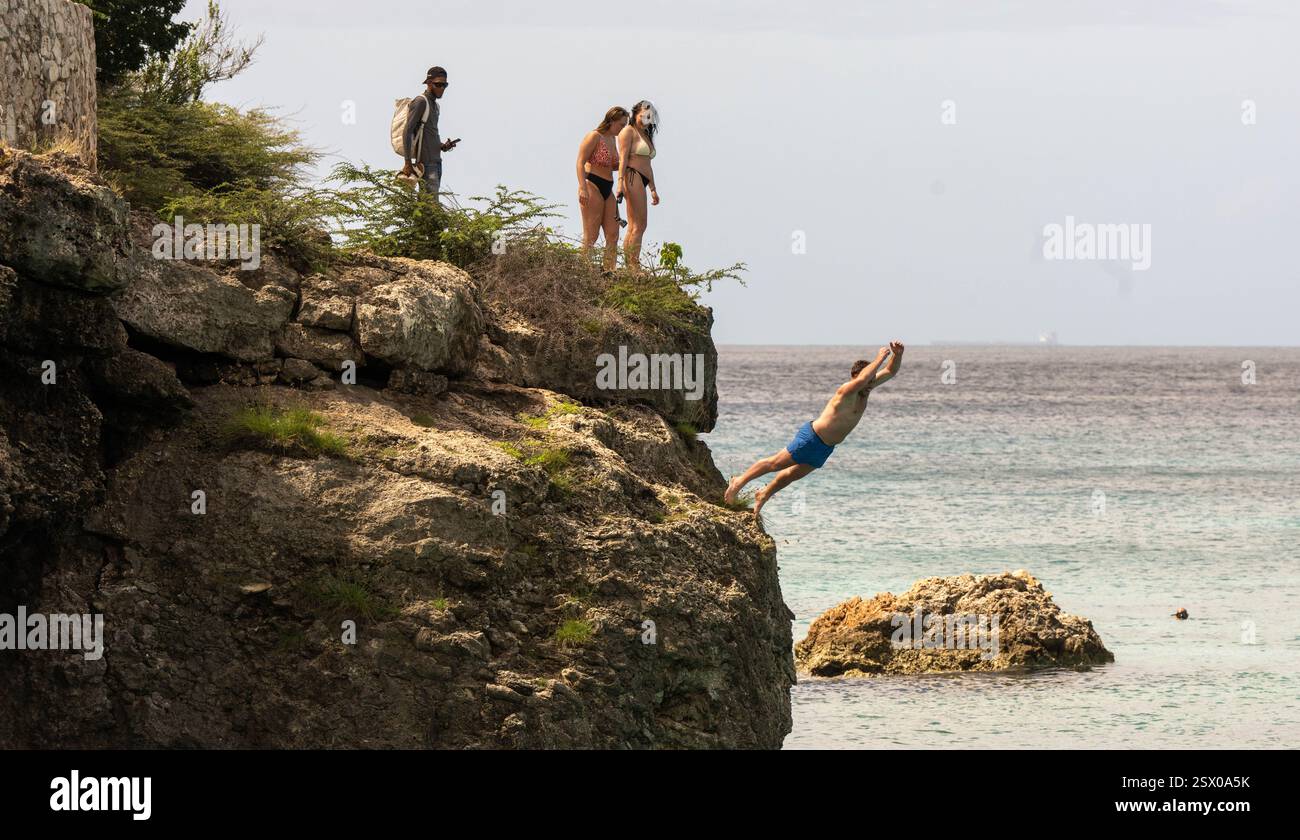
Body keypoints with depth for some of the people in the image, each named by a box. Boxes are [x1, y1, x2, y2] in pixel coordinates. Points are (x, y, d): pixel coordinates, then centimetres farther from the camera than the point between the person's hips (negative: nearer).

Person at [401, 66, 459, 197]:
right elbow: (407, 132, -14)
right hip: (426, 164, -9)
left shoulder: (435, 105, 20)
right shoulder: (420, 102, -7)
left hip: (436, 162, 9)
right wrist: (408, 163, -18)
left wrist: (442, 146, 8)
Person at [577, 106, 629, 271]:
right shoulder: (594, 136, -7)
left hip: (608, 190, 9)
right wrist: (582, 188, -24)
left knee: (613, 234, 1)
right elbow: (580, 163, -14)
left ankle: (610, 272, 1)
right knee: (591, 236, -10)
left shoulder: (612, 139, 18)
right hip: (592, 187, -9)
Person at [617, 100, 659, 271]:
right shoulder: (629, 132, 1)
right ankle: (634, 265, -20)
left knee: (633, 227, 4)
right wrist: (620, 181, -20)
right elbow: (623, 157, -10)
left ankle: (628, 266, 1)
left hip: (642, 180, 9)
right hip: (633, 176, -9)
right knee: (639, 225, -15)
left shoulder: (646, 136, 28)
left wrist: (653, 189, 26)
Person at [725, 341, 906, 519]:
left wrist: (897, 355, -14)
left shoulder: (865, 390, 0)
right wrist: (879, 359, -38)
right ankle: (740, 482, 18)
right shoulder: (847, 391, -25)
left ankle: (764, 495, 39)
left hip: (826, 448, 8)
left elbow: (891, 372, 6)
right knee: (775, 464, 3)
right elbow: (861, 379, -48)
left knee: (794, 474, 21)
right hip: (811, 438, -8)